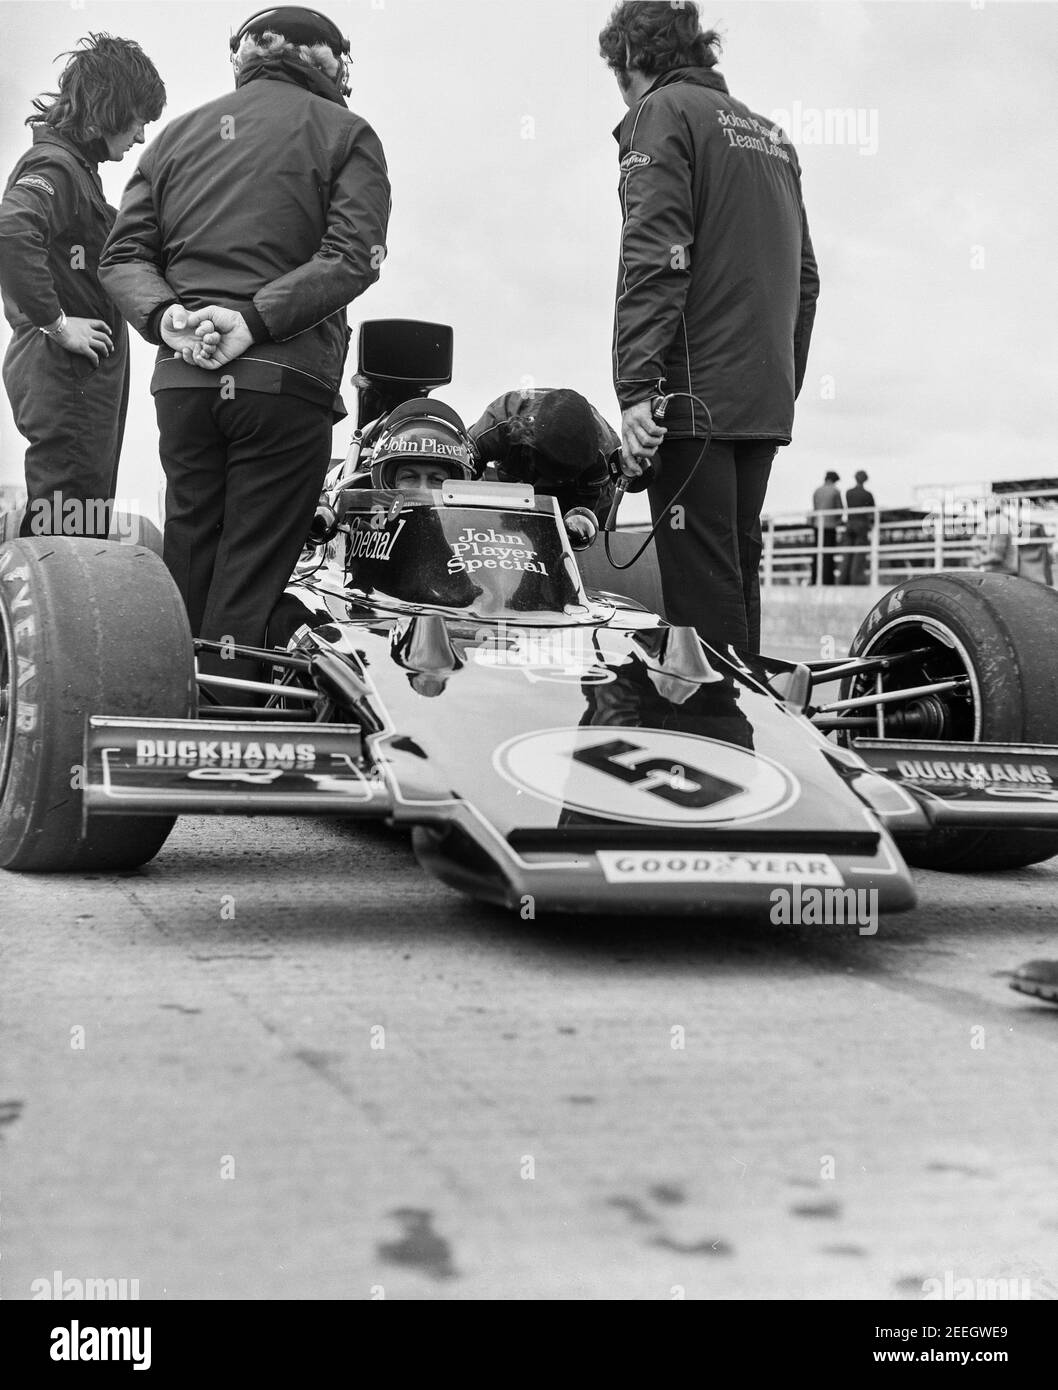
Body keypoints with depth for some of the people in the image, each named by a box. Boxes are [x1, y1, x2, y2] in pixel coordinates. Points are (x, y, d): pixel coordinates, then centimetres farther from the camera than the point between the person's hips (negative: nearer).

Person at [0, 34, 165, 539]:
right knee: (66, 533, -10)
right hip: (67, 373, -10)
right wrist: (56, 323, -23)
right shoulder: (55, 165, -13)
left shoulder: (77, 165, 17)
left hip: (85, 374, 10)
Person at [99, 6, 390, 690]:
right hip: (285, 377, -4)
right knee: (248, 582, -2)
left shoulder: (178, 133, 18)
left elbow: (124, 254, 9)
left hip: (182, 376, 4)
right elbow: (353, 257, -10)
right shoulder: (344, 132, 5)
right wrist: (257, 318, -13)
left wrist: (165, 313, -6)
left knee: (188, 563, 12)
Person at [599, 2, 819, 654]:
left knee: (702, 582, -9)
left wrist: (637, 385, -19)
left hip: (696, 390, -8)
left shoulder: (662, 112, -1)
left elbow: (655, 258, -15)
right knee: (738, 571, 12)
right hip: (767, 399, 8)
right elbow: (805, 276, 21)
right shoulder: (771, 133, 22)